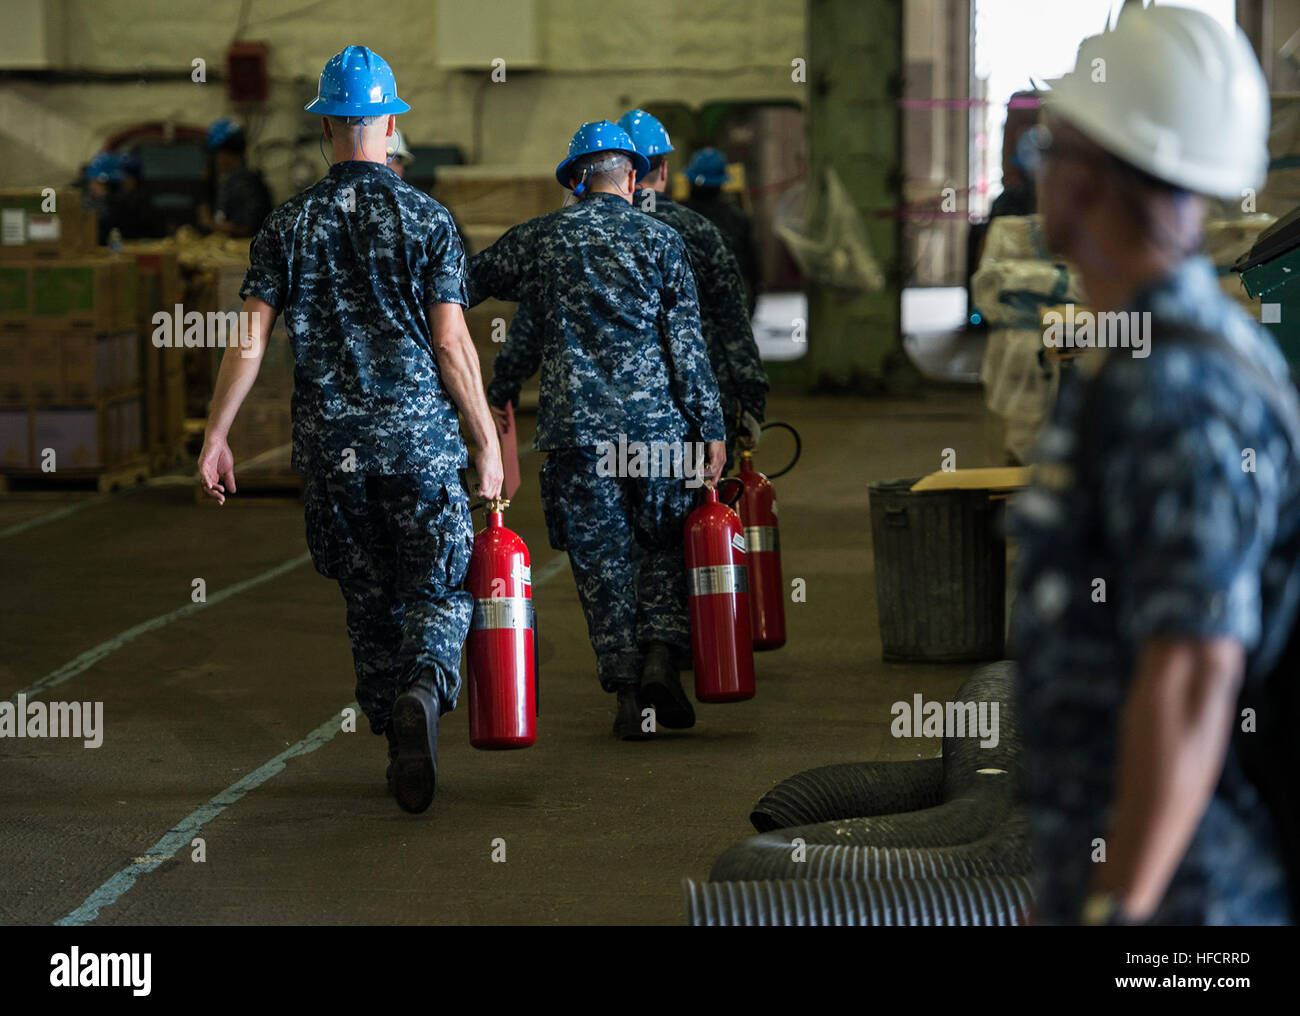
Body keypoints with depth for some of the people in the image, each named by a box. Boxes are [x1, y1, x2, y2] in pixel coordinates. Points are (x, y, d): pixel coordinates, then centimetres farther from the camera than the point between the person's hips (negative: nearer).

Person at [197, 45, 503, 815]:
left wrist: (216, 436, 4)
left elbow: (251, 337, -1)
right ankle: (423, 689, -25)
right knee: (439, 589, 4)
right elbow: (451, 342, -7)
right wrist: (488, 441, 0)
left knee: (369, 601, 13)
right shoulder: (427, 218, -2)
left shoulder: (290, 224, 4)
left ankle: (401, 751, 15)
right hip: (420, 436, -2)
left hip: (331, 446, 2)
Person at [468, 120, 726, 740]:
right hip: (655, 420, 0)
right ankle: (661, 655, -5)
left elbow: (466, 287, 17)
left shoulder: (538, 239, 5)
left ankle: (627, 688, 2)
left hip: (575, 425, 0)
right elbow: (686, 341, -1)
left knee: (601, 557, 5)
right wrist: (710, 427, 1)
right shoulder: (659, 241, 2)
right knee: (663, 546, 14)